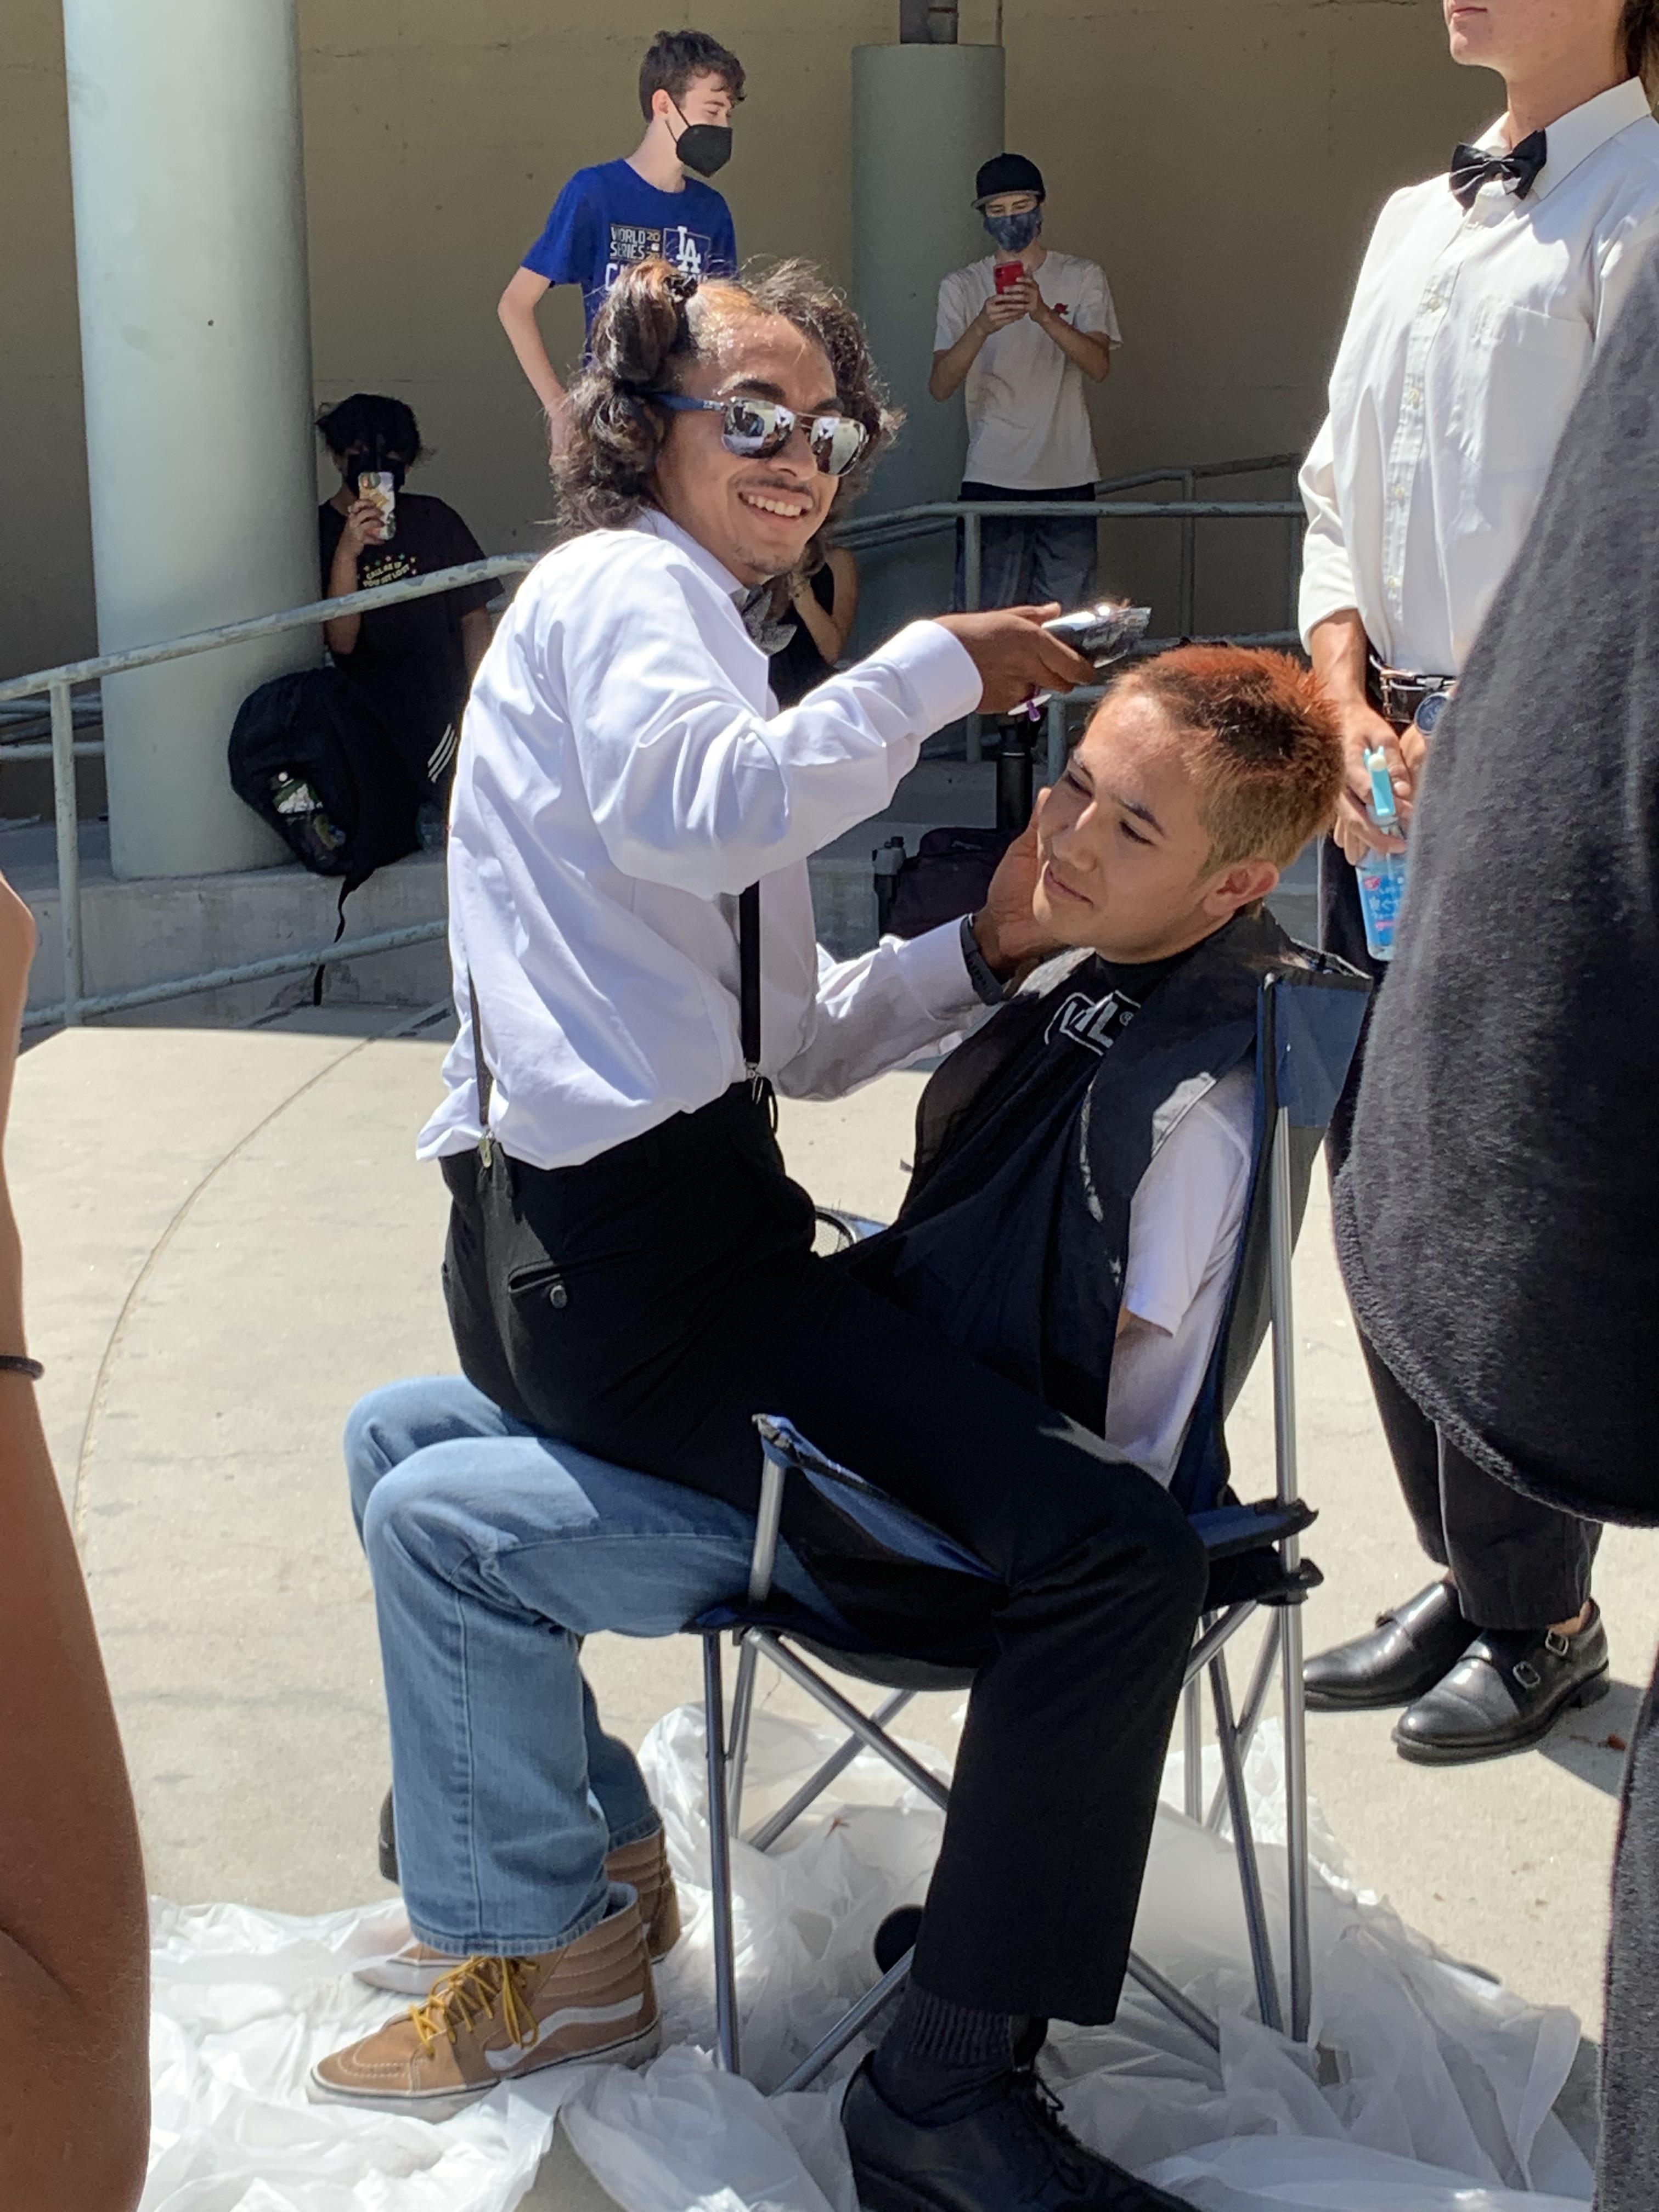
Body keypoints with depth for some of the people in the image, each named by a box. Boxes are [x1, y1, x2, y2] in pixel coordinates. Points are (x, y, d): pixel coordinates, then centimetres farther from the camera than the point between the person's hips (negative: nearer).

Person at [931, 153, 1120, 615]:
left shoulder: (1082, 278, 7)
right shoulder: (962, 287, 6)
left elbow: (1099, 366, -8)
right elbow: (940, 386, -5)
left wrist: (1044, 315, -24)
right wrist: (981, 328, -23)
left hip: (1068, 476, 1)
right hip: (991, 477, -1)